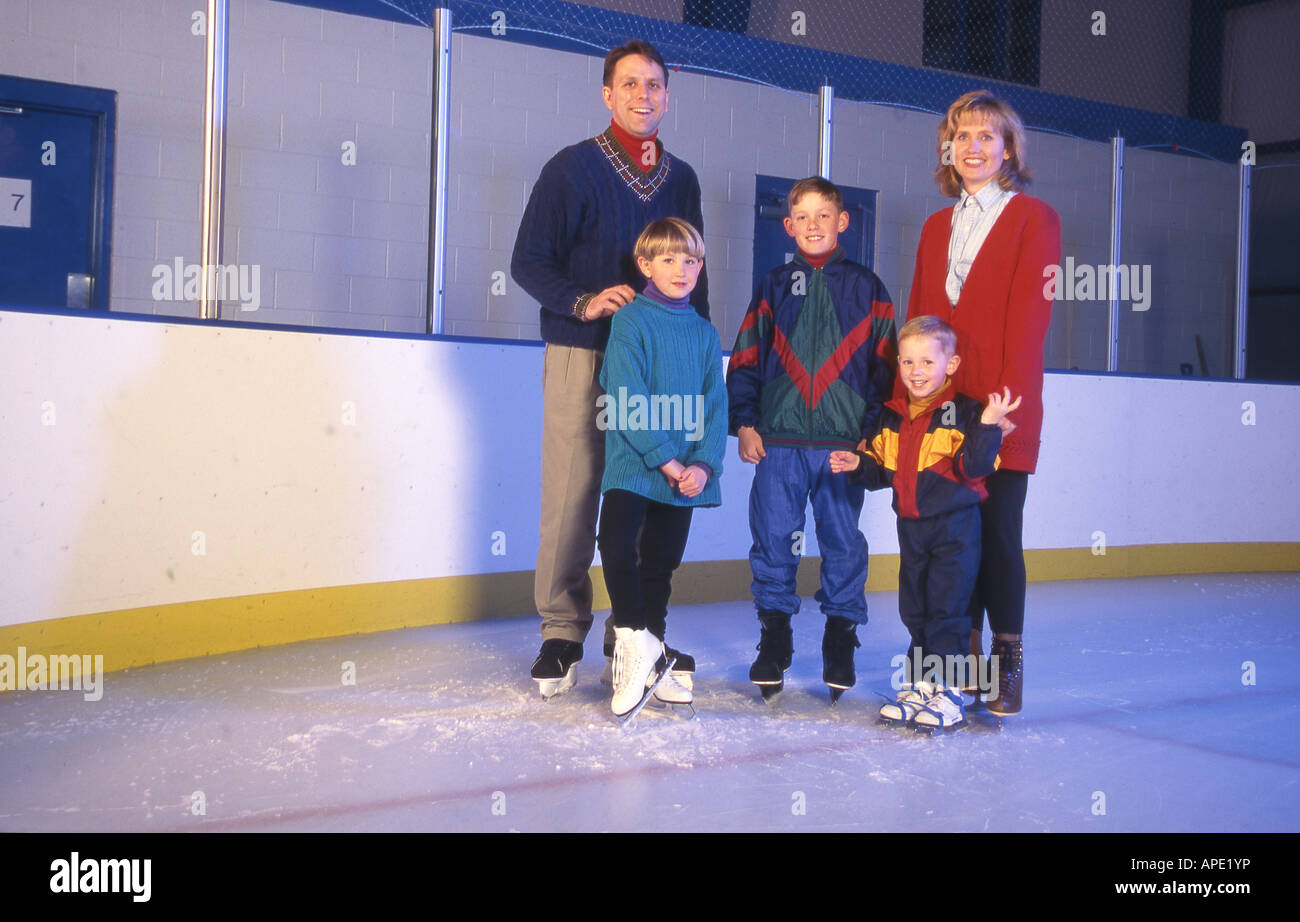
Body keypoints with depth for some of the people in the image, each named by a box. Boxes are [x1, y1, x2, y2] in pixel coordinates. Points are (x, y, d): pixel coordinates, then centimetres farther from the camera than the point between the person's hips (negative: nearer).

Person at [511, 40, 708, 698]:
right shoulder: (572, 168, 2)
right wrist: (584, 301, -16)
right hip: (581, 355, -3)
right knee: (572, 494, -5)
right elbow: (528, 261, -1)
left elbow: (694, 275, 21)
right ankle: (562, 633, 7)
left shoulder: (681, 179, 15)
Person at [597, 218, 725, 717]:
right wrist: (665, 460, -17)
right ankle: (636, 642, -8)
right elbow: (628, 400, -12)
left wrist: (704, 464, -8)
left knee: (660, 563, 12)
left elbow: (715, 405, 7)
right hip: (633, 464, -4)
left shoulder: (704, 333, 11)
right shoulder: (630, 321, -3)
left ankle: (649, 662, 23)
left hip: (686, 473, 4)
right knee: (617, 546, -22)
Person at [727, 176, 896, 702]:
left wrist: (874, 431, -1)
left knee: (843, 543, 3)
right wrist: (744, 423, 1)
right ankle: (774, 637, 15)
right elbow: (745, 359, 10)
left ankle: (840, 644, 15)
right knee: (773, 539, 1)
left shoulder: (866, 289, 8)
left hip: (844, 443, -1)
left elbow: (884, 365, 7)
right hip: (778, 440, 1)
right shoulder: (773, 288, 11)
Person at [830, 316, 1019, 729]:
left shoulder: (963, 413, -10)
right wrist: (858, 465, -1)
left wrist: (988, 426, -31)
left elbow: (974, 467, -20)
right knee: (914, 610, 13)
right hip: (910, 526, 6)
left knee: (946, 609, -5)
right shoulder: (892, 418, 9)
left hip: (955, 528, -6)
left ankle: (950, 693, 3)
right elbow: (882, 472, 17)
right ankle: (919, 686, 25)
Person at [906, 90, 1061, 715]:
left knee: (999, 531, -4)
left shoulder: (1034, 218, 1)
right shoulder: (936, 228, 19)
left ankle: (1008, 661, 7)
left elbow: (1028, 319, -7)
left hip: (1003, 411, -5)